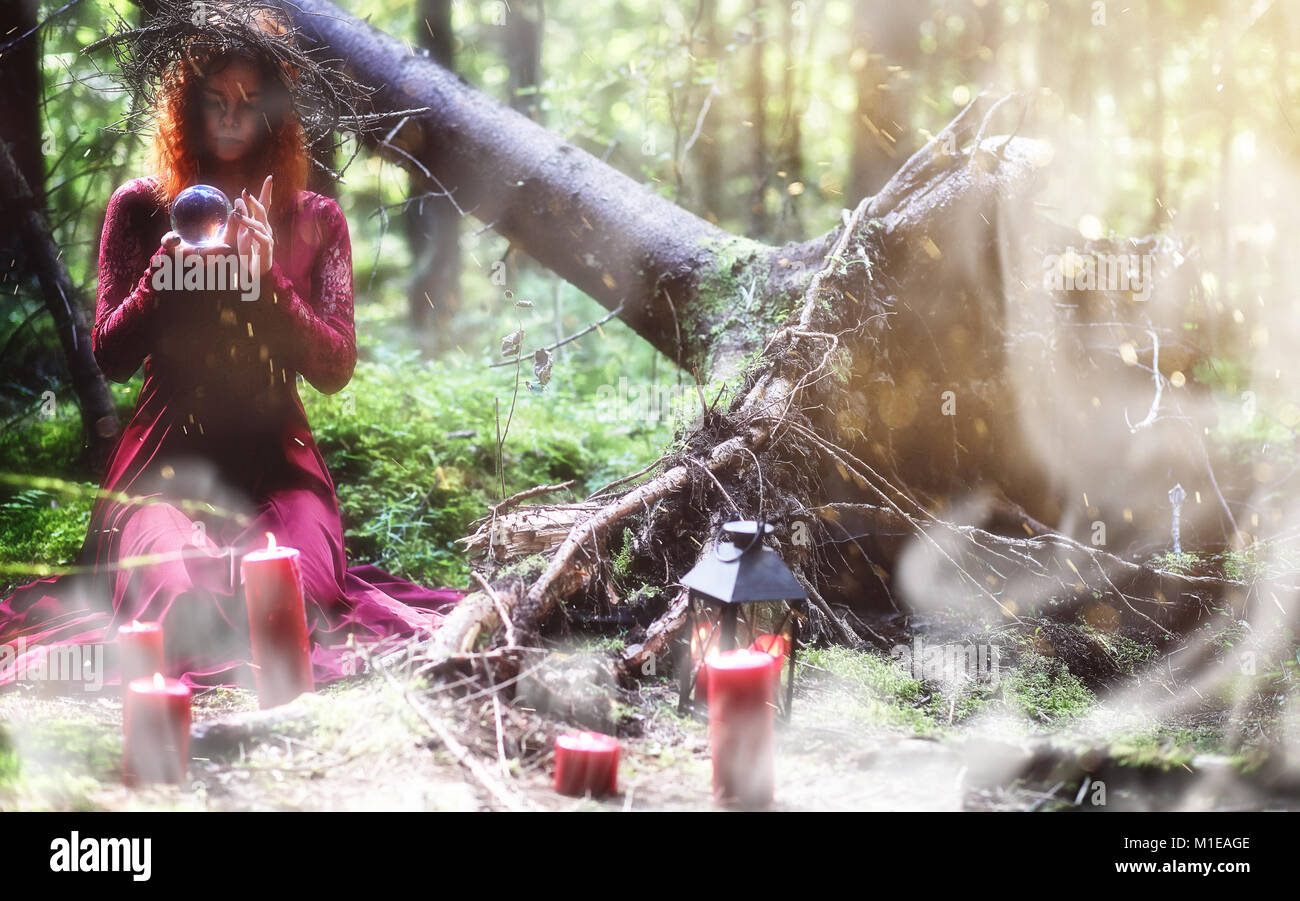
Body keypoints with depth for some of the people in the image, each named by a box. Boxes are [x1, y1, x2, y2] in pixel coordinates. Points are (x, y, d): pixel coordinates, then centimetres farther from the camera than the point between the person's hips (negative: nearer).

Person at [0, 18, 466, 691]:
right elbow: (110, 358, 3)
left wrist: (267, 277, -14)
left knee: (297, 592, -30)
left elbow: (335, 370, 0)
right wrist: (165, 271, -15)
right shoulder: (141, 208, 7)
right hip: (166, 457, -1)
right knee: (177, 597, -31)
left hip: (275, 458, 1)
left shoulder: (315, 220, 9)